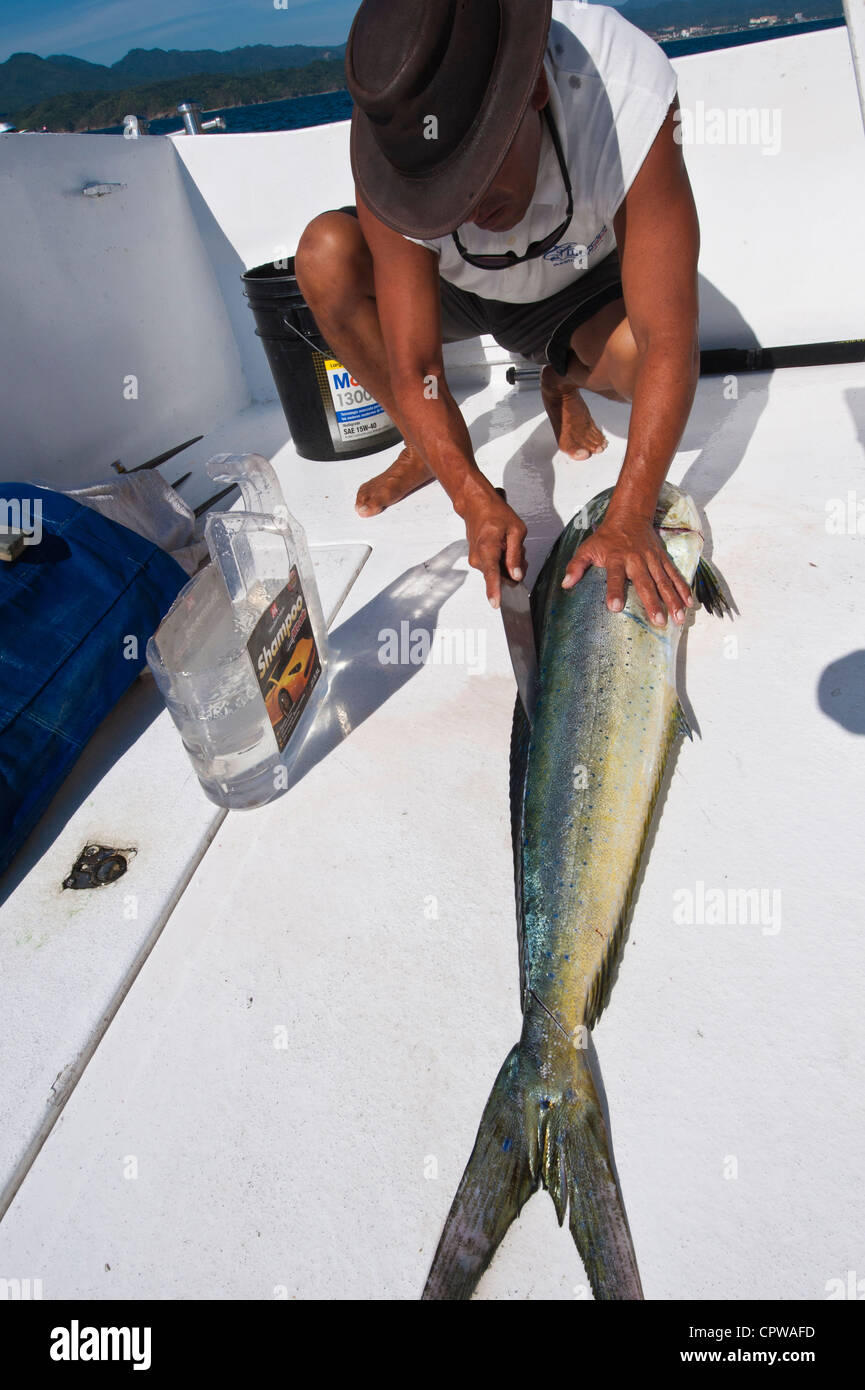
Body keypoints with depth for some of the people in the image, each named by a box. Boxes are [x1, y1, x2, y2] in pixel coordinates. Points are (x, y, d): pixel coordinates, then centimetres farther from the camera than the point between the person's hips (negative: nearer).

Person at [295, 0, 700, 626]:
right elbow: (412, 370, -32)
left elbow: (669, 343, -38)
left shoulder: (630, 103, -36)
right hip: (449, 288, 2)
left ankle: (563, 382, 5)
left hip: (577, 289, -1)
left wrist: (627, 521, -44)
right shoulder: (393, 162, -33)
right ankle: (431, 448, -6)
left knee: (648, 356, -35)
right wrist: (477, 499, -43)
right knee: (325, 253, -28)